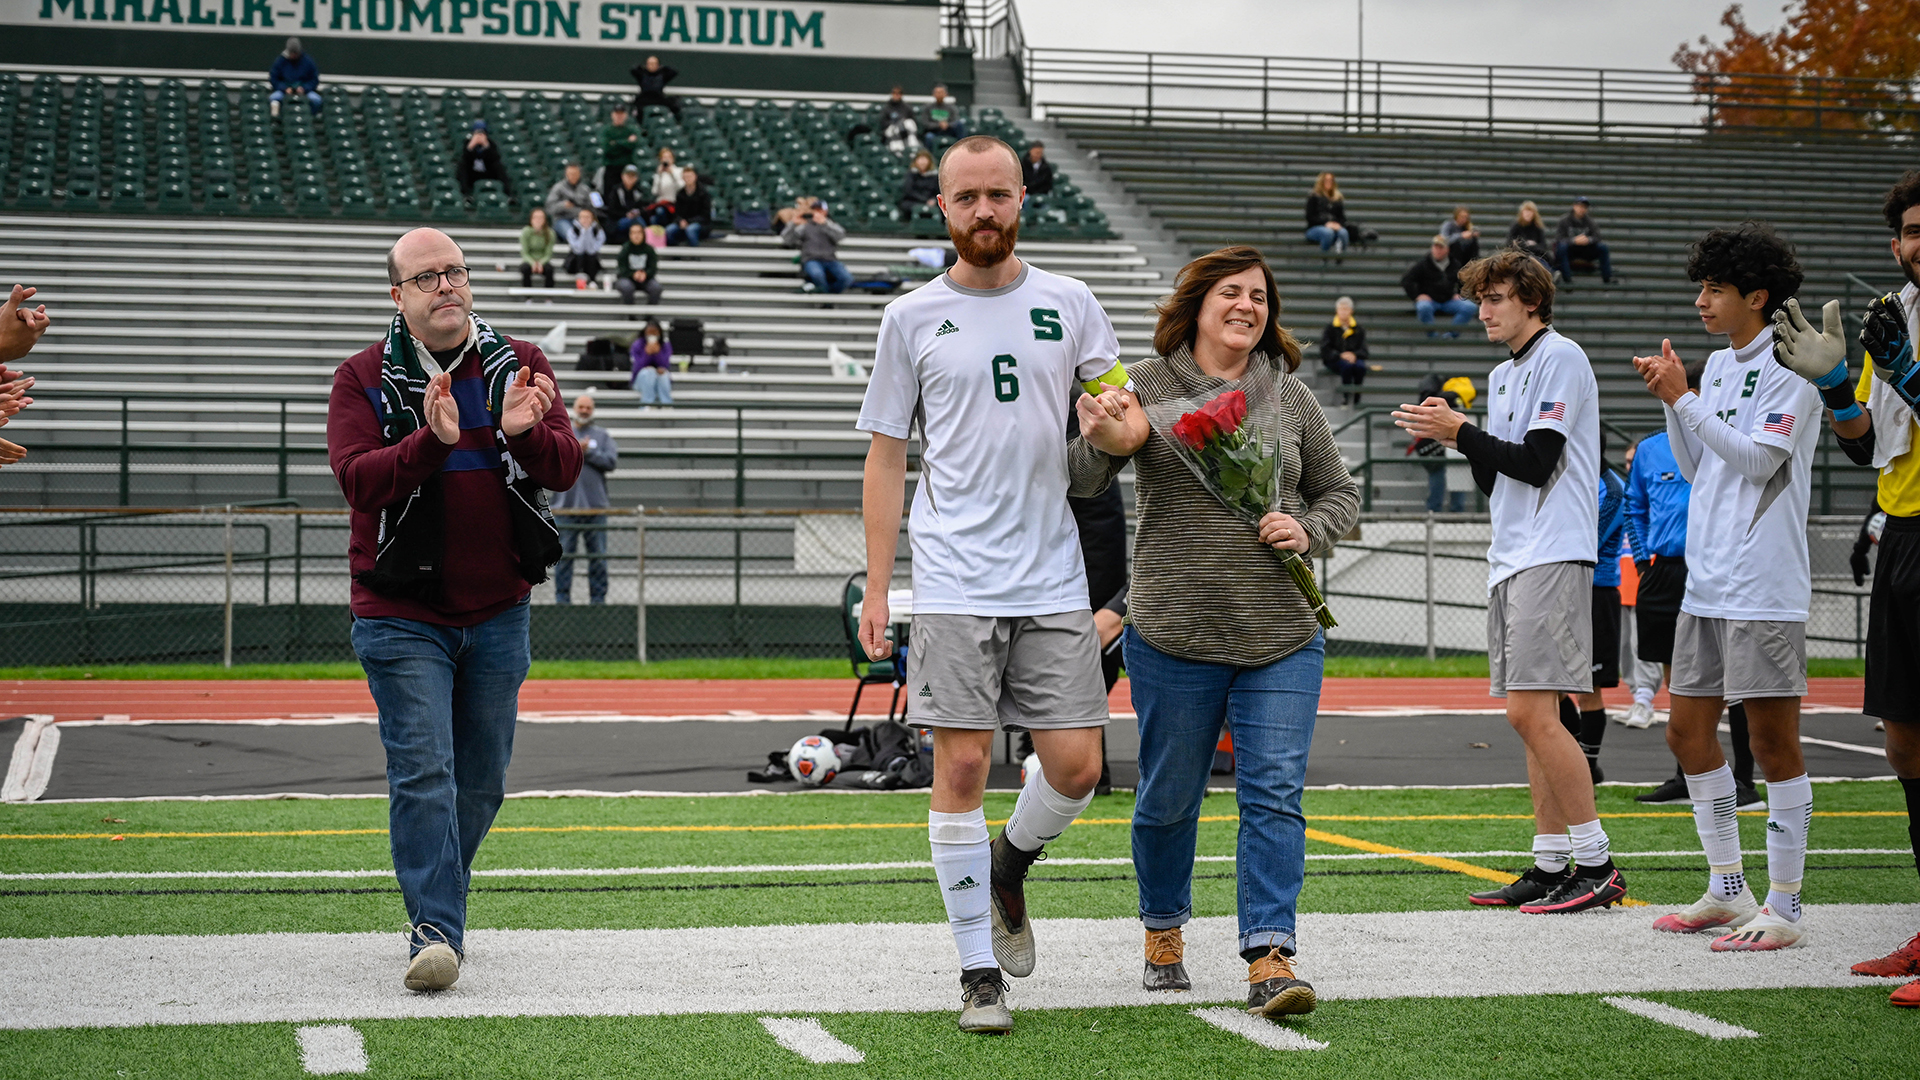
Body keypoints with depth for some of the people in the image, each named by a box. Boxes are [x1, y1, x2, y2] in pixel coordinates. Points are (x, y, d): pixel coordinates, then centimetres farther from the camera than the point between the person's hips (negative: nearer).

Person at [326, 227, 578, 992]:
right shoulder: (364, 378, -1)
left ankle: (438, 896, 31)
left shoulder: (521, 366, 5)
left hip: (499, 612, 3)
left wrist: (524, 433, -28)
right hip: (402, 614, -3)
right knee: (423, 773, -12)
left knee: (481, 780, 12)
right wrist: (432, 441, -33)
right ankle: (434, 928, -12)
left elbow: (564, 468, -5)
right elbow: (355, 476, -16)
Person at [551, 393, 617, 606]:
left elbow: (611, 461, -3)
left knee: (598, 557, 1)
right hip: (567, 505, 0)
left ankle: (598, 599, 7)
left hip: (596, 507, 0)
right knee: (563, 556, -2)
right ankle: (562, 599, 3)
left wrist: (587, 451, -8)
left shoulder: (603, 435, 12)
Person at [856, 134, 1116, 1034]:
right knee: (961, 767, -3)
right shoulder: (912, 317, 4)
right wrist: (876, 589, 2)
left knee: (1076, 767, -1)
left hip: (1055, 581, 2)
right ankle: (980, 972, 7)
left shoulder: (1068, 304, 8)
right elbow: (887, 459, 7)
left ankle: (1009, 865, 31)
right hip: (954, 583, -2)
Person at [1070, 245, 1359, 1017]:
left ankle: (1270, 958, -9)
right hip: (1175, 635, -2)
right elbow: (1079, 482, -6)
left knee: (1274, 796, -6)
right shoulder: (1148, 386, -1)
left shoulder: (1290, 397, 9)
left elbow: (1340, 492, 18)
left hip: (1283, 639, 2)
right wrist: (1104, 445, -29)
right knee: (1169, 797, 10)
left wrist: (1309, 530, -4)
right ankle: (1163, 929, 32)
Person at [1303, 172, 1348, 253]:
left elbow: (1342, 218, 16)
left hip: (1335, 227, 3)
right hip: (1314, 228, -3)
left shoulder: (1338, 199, 21)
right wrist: (1326, 223, -15)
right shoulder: (1313, 197, 9)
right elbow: (1310, 217, 0)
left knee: (1343, 232, -34)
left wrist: (1338, 224, -9)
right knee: (1328, 232, -39)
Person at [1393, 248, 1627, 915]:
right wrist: (1455, 437, 8)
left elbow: (1536, 463, -14)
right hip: (1511, 559, 9)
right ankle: (1550, 866, 10)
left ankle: (1596, 865, -12)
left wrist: (1462, 433, -9)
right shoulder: (1502, 375, 21)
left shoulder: (1561, 358, -6)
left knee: (1532, 711, -15)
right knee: (1528, 716, 7)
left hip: (1551, 556, -9)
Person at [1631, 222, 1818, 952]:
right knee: (1688, 731, 11)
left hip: (1763, 590, -9)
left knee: (1773, 740, -5)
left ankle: (1784, 905, 1)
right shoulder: (1717, 366, 16)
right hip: (1705, 584, 9)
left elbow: (1757, 459, -17)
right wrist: (1670, 401, 5)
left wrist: (1685, 400, -15)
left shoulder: (1789, 368, -9)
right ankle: (1727, 889, 22)